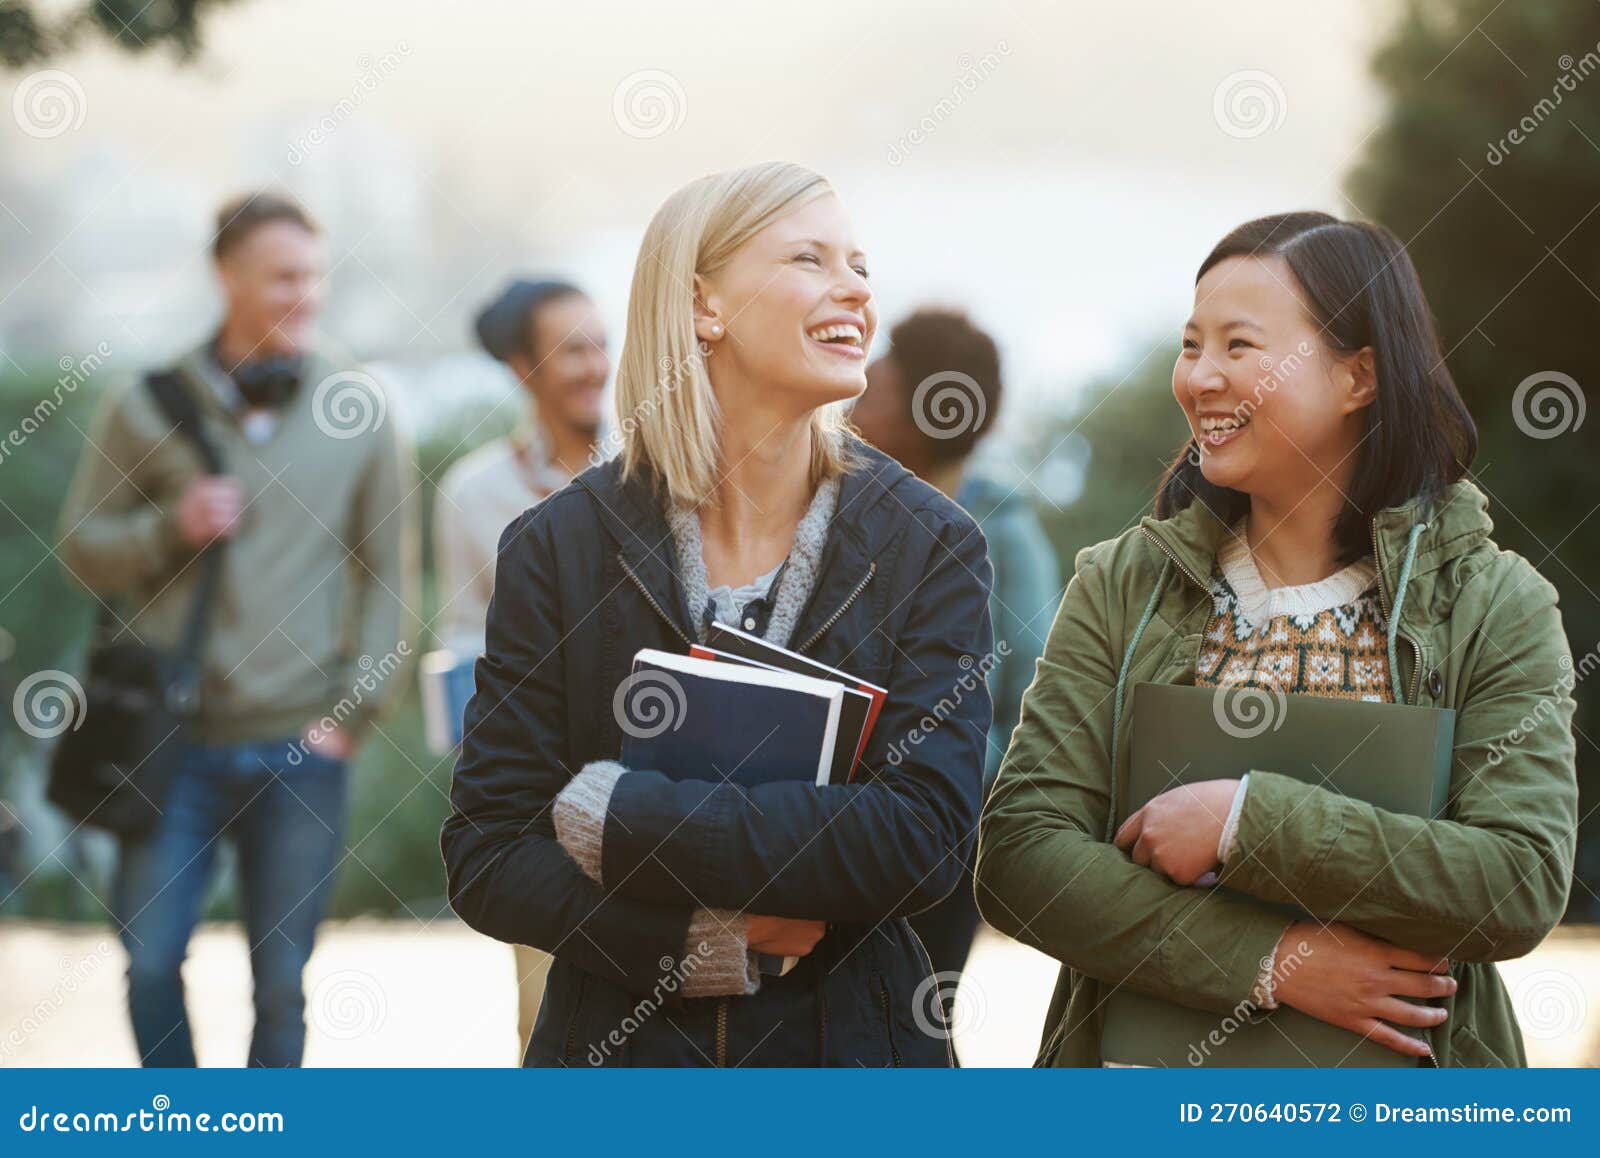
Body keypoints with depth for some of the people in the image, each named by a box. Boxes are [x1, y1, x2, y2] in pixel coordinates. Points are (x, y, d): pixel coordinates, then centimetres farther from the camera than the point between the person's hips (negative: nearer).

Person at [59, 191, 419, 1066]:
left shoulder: (360, 411, 5)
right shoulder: (147, 408, 3)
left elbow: (391, 577, 7)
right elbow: (80, 548, 7)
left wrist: (355, 708, -1)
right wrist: (172, 527, -11)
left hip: (300, 748, 0)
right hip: (174, 740, 0)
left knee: (279, 980, 4)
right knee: (149, 962, 0)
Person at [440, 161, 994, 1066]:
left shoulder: (931, 548, -5)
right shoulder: (561, 547, -4)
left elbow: (925, 837, -16)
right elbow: (485, 856, -6)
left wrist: (620, 816, -17)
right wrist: (694, 941, -20)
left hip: (849, 1043, 0)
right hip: (617, 1044, 0)